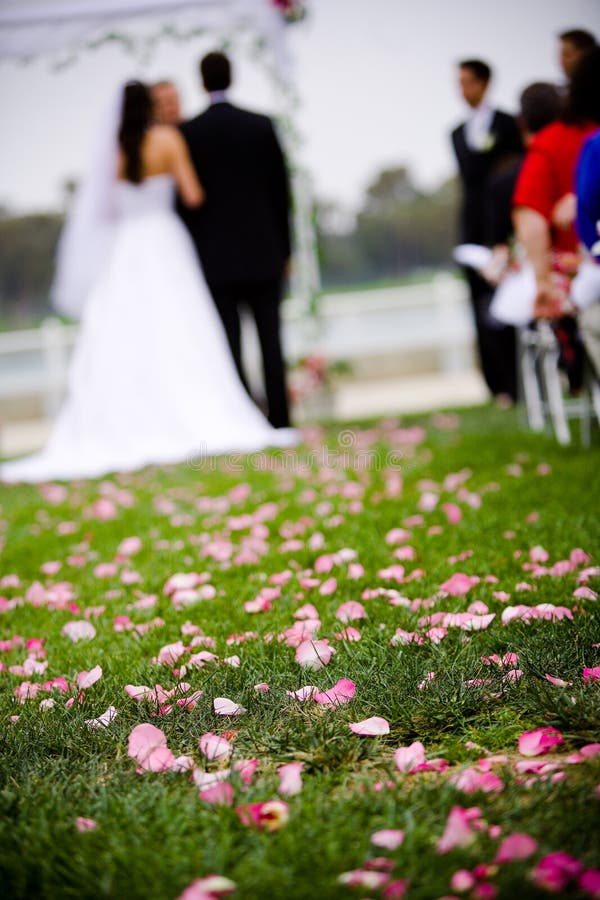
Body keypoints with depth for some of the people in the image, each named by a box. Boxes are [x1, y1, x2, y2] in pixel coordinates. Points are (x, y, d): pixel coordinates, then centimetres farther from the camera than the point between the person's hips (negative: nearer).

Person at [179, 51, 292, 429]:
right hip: (263, 252, 2)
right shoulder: (262, 126, 2)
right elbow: (281, 191, 5)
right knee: (270, 339, 4)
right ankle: (280, 419, 2)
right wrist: (285, 249, 12)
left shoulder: (188, 133, -4)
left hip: (215, 257, -2)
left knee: (230, 344, 1)